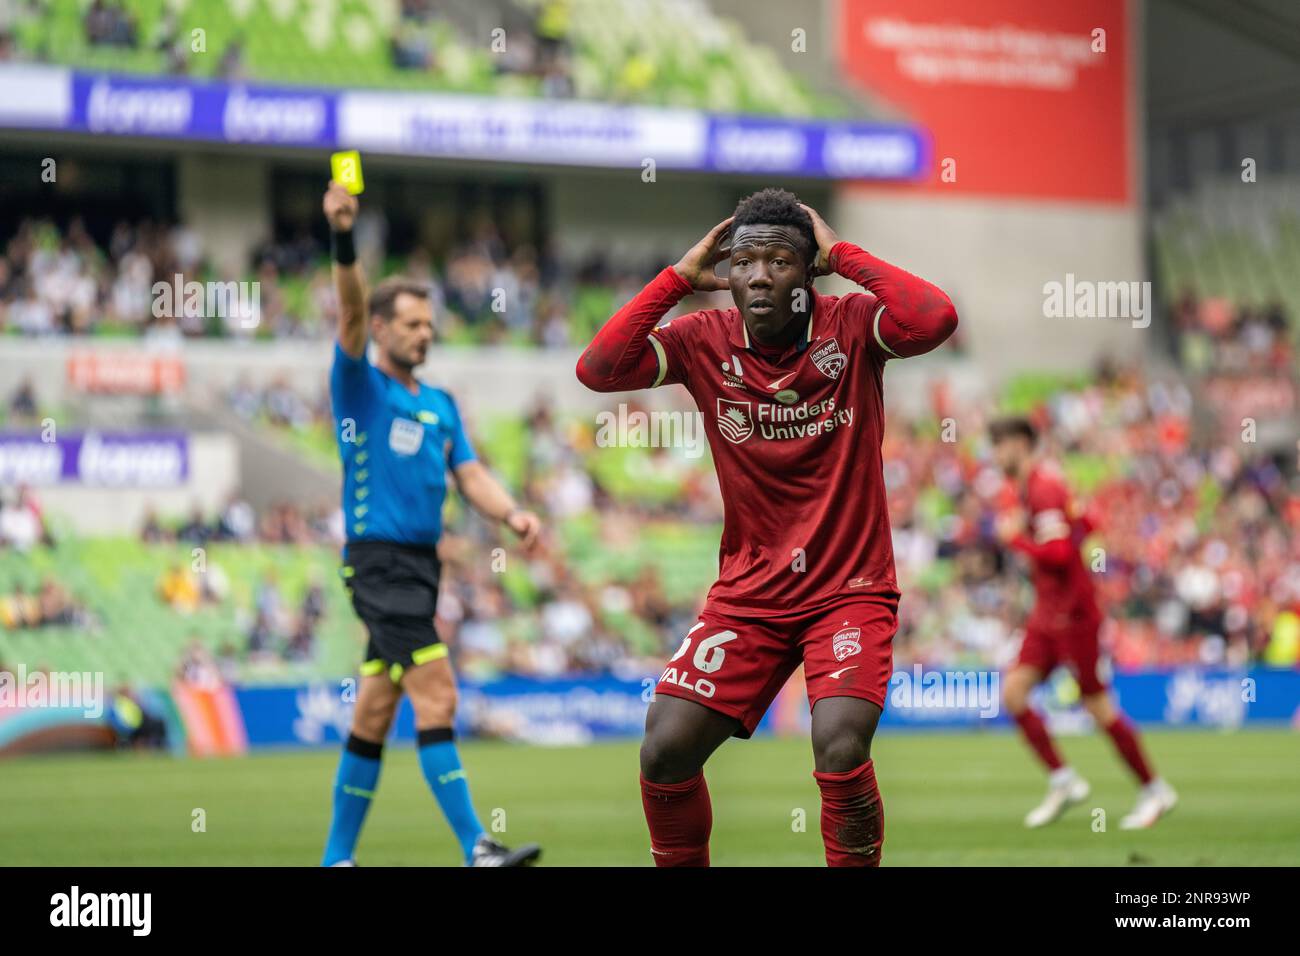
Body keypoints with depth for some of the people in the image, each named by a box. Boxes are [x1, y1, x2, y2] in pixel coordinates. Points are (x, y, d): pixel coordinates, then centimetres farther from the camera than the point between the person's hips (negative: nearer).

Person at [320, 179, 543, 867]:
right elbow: (351, 313, -16)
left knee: (374, 714, 9)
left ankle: (336, 858, 15)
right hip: (379, 559, -7)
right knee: (436, 697, -15)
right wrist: (343, 238, -31)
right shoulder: (361, 389, -1)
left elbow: (471, 476, 12)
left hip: (421, 566, 7)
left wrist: (512, 513, -8)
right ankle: (477, 850, -19)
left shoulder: (440, 406, 18)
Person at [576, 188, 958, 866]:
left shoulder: (852, 326, -7)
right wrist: (681, 277, -12)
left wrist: (842, 255, -18)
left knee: (840, 752, -25)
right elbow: (598, 370, -15)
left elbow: (935, 319, -27)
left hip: (850, 591, -3)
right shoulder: (706, 341, -2)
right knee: (664, 753, -11)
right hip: (747, 597, 3)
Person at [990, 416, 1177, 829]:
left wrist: (1015, 537, -14)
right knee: (1014, 692, -1)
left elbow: (1058, 553, -26)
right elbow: (1085, 523, 26)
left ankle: (1154, 791, 9)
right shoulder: (1031, 484, 13)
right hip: (1046, 615, 10)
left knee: (1098, 707, -3)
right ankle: (1062, 781, 4)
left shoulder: (1044, 488, -17)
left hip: (1071, 615, -10)